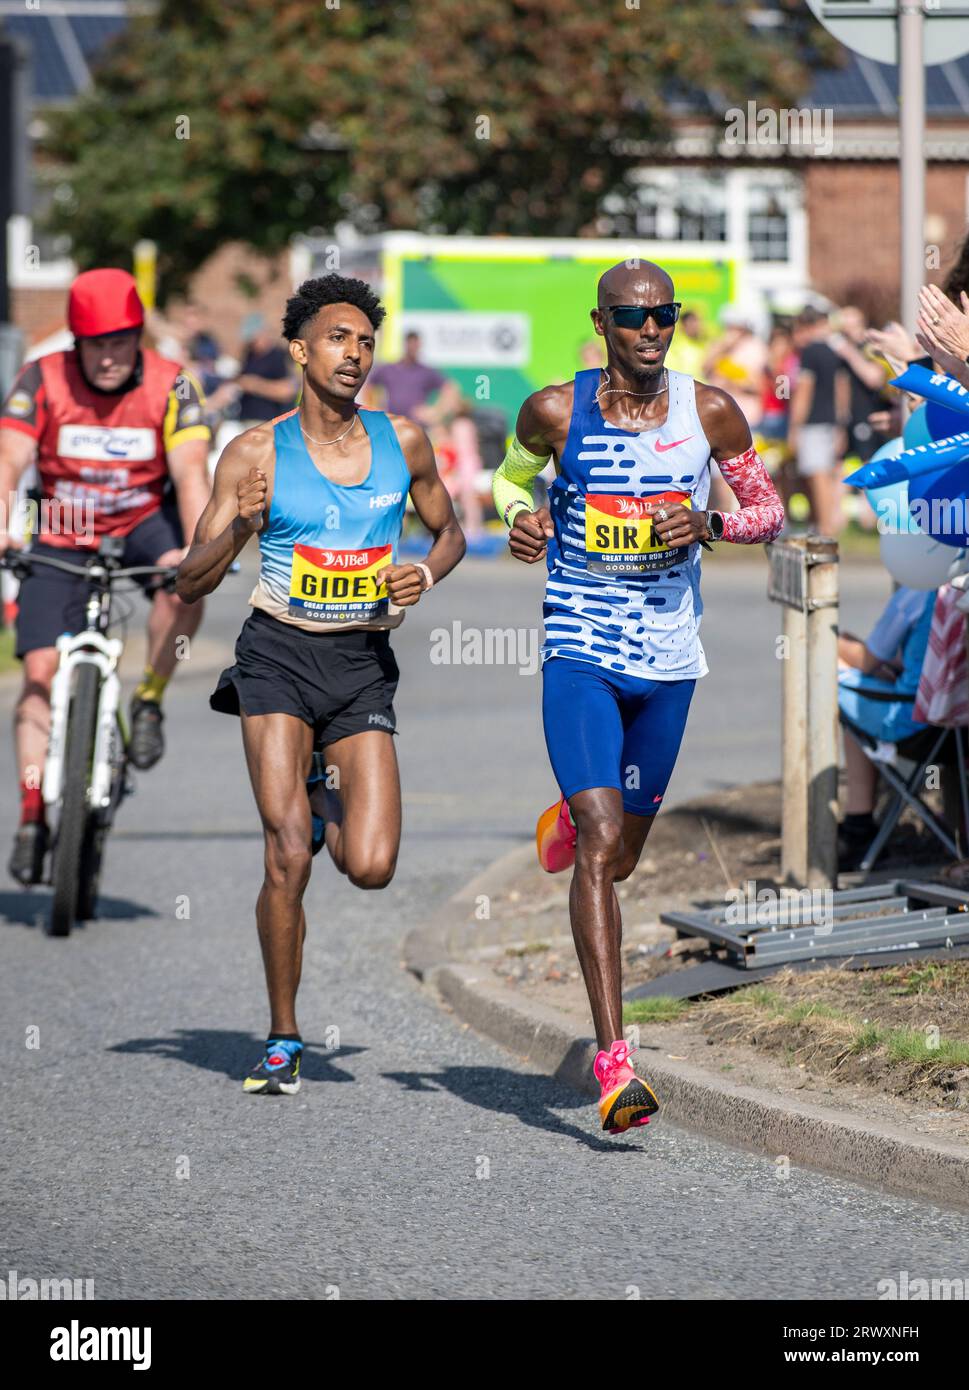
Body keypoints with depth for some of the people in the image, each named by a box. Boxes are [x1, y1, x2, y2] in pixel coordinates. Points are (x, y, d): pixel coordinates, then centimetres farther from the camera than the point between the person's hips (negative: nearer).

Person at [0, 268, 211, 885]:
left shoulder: (171, 386, -15)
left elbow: (190, 472, -25)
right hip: (62, 539, 1)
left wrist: (200, 546, -42)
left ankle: (149, 702, -13)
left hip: (142, 525, -1)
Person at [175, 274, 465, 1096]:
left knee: (371, 868, -10)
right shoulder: (257, 454, -4)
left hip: (363, 665, 2)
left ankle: (324, 794, 26)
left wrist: (425, 575, -2)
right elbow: (191, 584, -3)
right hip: (279, 657, -2)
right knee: (288, 858, -14)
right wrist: (239, 525, -22)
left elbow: (450, 532, 20)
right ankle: (283, 1041, 2)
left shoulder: (402, 443, 3)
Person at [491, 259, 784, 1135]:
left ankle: (569, 821, 58)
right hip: (580, 657, -3)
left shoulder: (709, 412, -2)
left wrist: (709, 525, -13)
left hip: (668, 661, 3)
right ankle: (614, 1063, -22)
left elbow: (770, 512, 6)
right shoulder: (557, 411, -5)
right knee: (602, 843, -18)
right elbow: (512, 473, 16)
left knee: (621, 855, 16)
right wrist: (519, 517, -6)